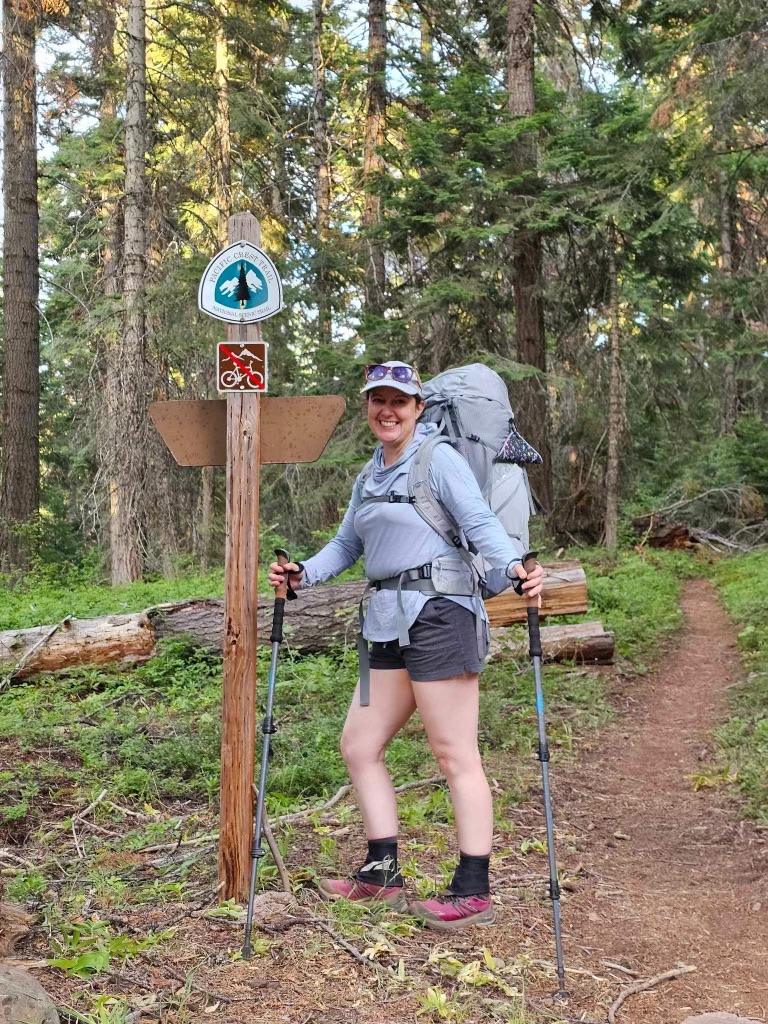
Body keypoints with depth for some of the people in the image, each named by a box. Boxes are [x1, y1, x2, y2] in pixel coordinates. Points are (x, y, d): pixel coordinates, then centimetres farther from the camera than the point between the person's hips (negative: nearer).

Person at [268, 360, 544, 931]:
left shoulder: (438, 458, -5)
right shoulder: (369, 477, 19)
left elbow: (481, 524, -15)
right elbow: (346, 545, 25)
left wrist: (513, 566, -32)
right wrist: (302, 574, 11)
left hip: (437, 614, -9)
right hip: (389, 623, 9)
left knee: (456, 755, -4)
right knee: (359, 746, 11)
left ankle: (474, 892, 5)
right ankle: (382, 875, 21)